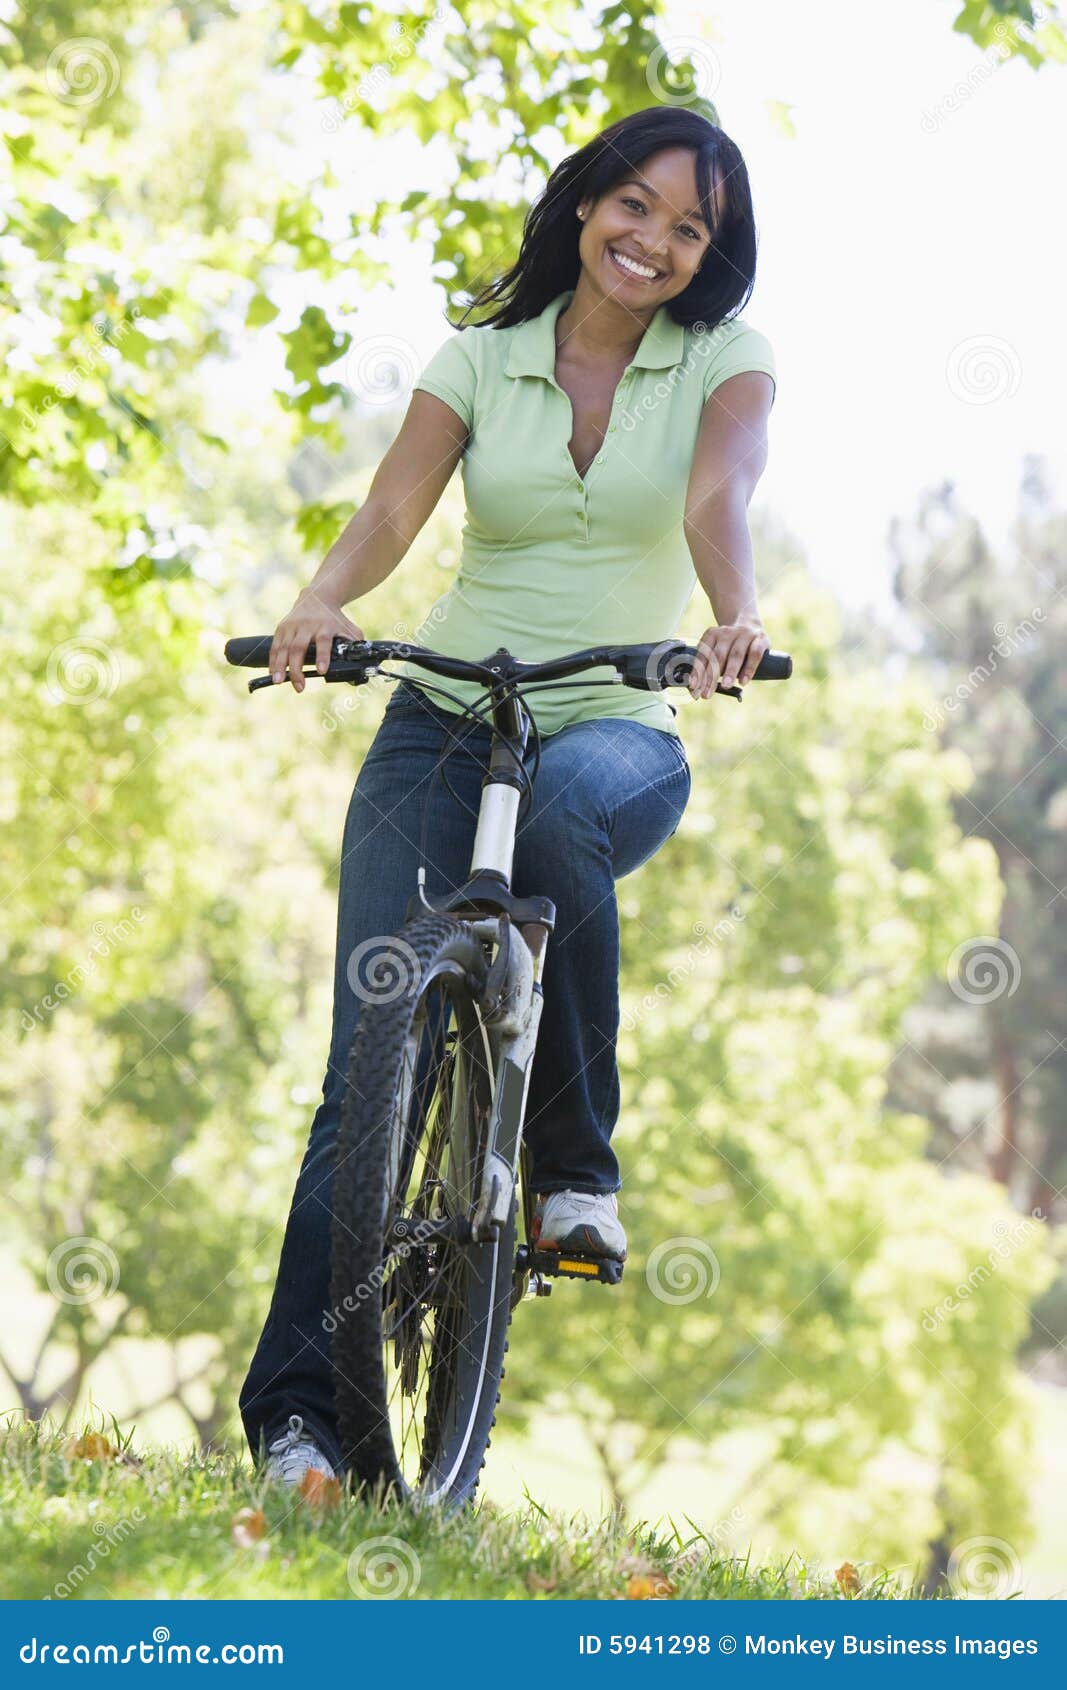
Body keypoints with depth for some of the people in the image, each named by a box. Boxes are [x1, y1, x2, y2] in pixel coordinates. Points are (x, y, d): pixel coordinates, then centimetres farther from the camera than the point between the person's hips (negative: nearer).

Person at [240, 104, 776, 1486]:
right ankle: (294, 1401, -10)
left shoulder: (723, 359, 4)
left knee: (561, 806, -39)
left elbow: (719, 496, -16)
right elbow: (394, 506, -7)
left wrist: (735, 617, -37)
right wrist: (326, 598, -30)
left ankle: (577, 1161, -20)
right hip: (441, 728, 1)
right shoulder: (482, 359, 7)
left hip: (618, 734, -1)